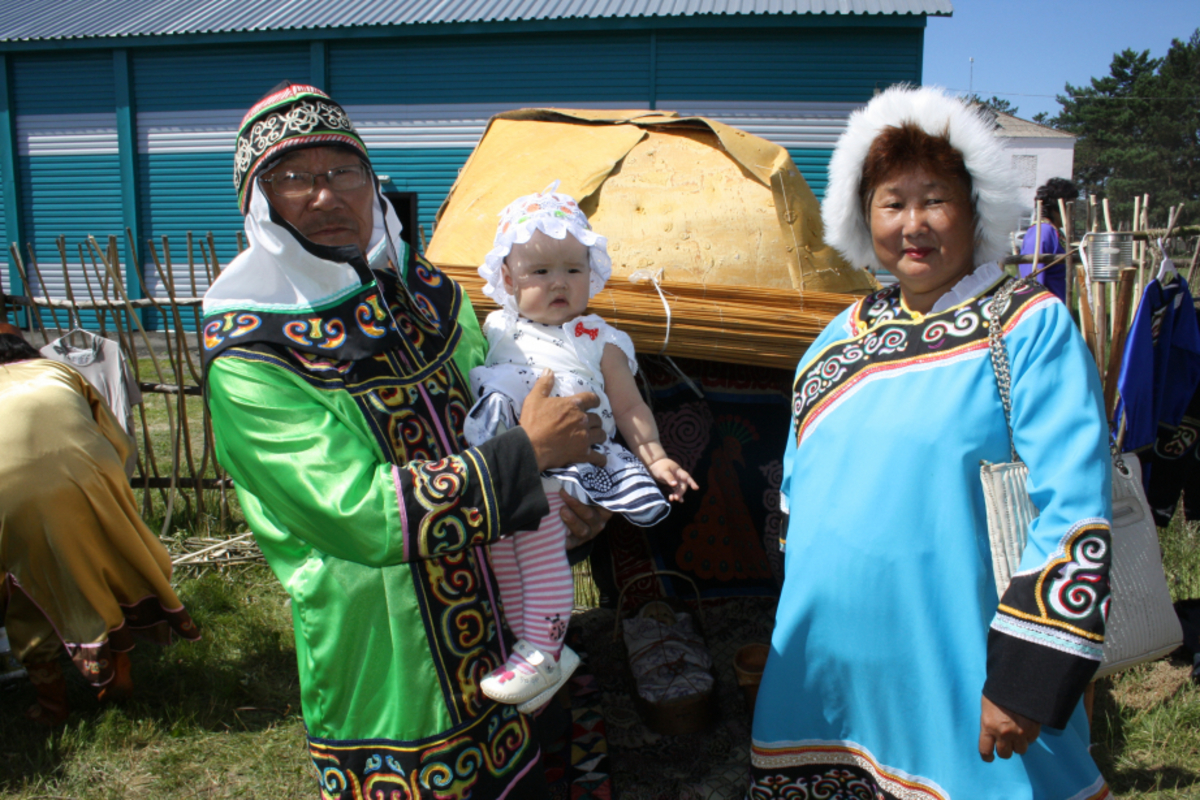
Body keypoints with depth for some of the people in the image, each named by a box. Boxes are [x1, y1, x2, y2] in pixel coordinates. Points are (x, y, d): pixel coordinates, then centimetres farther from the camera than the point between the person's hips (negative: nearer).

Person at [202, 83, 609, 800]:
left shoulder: (431, 294, 1)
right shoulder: (248, 360, -19)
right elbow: (361, 510, -26)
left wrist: (552, 488, -2)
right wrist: (525, 455, -25)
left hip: (496, 611, 6)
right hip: (380, 647, -5)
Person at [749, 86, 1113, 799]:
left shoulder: (1031, 326, -9)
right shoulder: (846, 334, 8)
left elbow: (1076, 507, -15)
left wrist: (1026, 681, -18)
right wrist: (792, 630, 18)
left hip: (952, 683, -5)